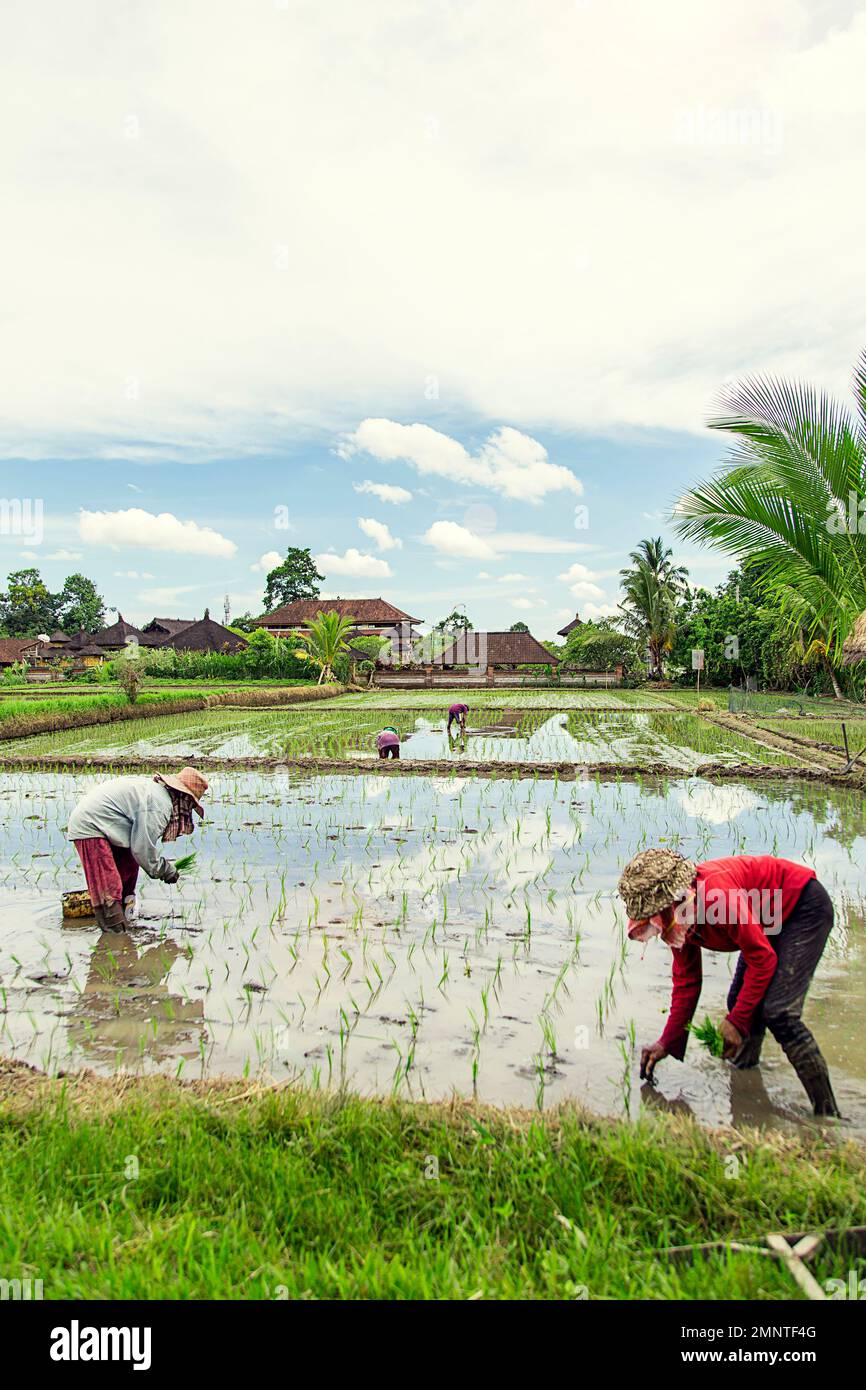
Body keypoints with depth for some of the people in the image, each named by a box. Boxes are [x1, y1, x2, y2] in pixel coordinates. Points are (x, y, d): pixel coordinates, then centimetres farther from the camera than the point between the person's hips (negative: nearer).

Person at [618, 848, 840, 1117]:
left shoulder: (717, 892, -35)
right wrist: (667, 1043, -1)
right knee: (739, 1003, 6)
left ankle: (828, 1114, -12)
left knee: (777, 1012, -18)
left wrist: (736, 1021, -23)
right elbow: (686, 983, 2)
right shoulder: (677, 921, -7)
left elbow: (763, 958, -27)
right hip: (773, 920, 9)